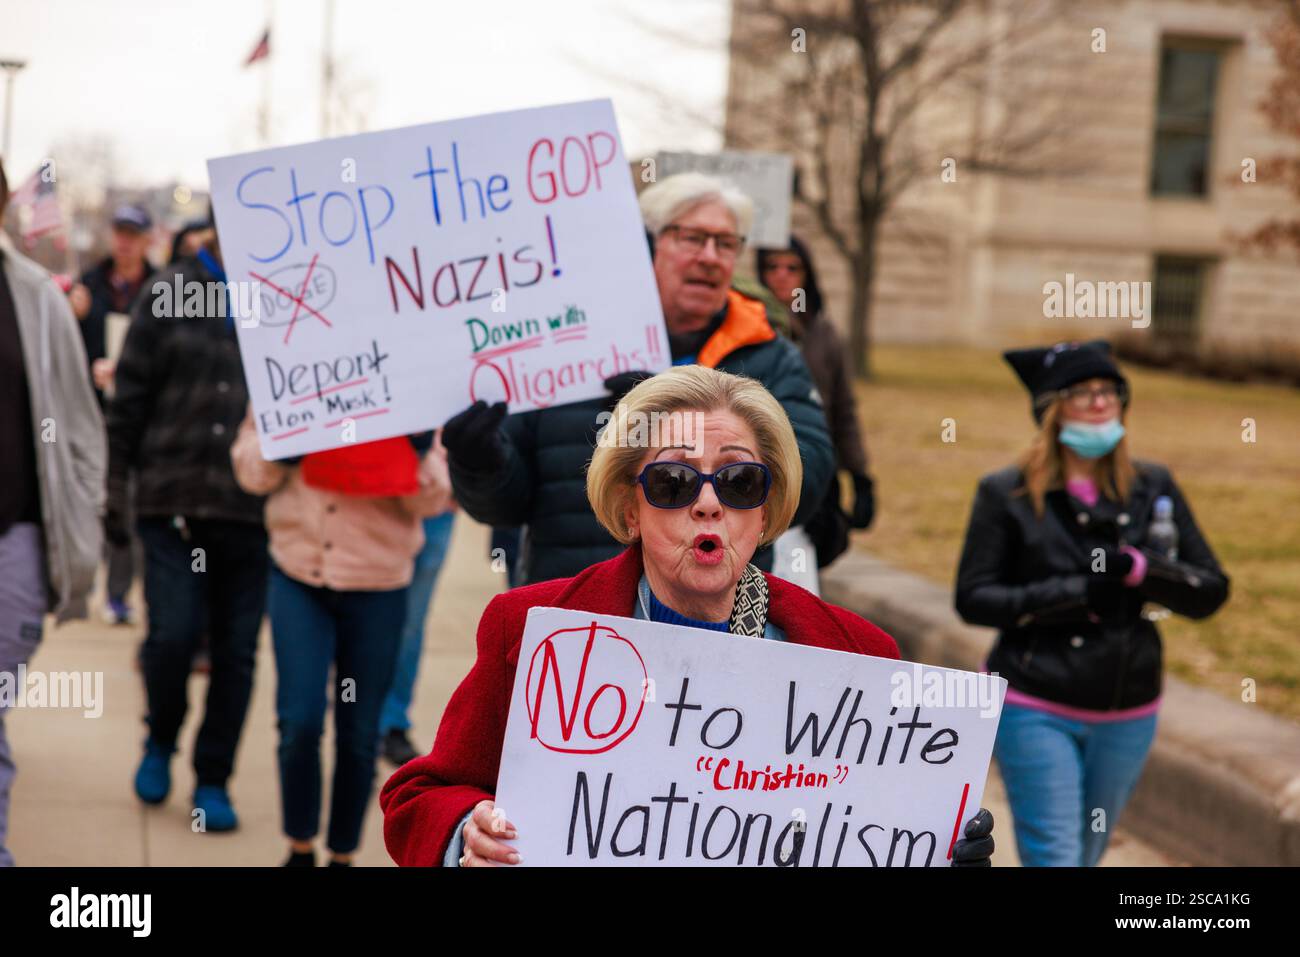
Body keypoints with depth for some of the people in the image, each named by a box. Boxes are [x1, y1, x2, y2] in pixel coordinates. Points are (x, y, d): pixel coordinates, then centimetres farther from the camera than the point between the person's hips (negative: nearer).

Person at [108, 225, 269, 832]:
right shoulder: (169, 295, 3)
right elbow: (129, 399, 4)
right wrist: (116, 492, 2)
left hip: (254, 511, 1)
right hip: (173, 504, -1)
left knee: (236, 652, 5)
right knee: (173, 635, -8)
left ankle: (213, 781, 21)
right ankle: (161, 740, 22)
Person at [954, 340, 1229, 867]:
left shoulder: (1153, 487, 3)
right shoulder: (1006, 494, -5)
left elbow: (1211, 591, 2)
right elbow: (973, 599, -10)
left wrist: (1140, 569, -18)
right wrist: (1076, 593, -20)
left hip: (1128, 715, 4)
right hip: (1035, 710, -4)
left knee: (1086, 855, 16)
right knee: (1053, 856, -6)